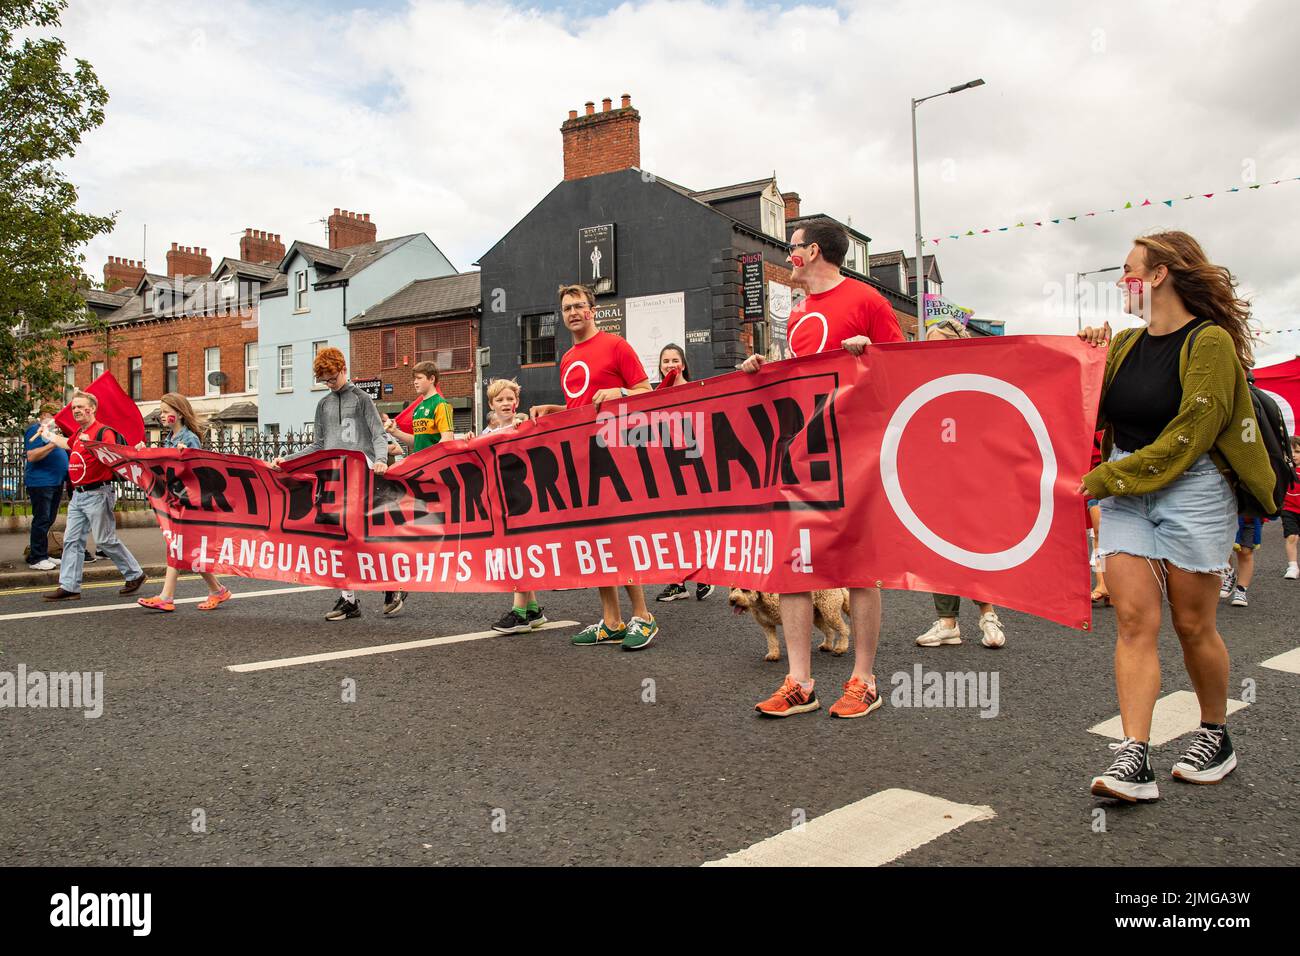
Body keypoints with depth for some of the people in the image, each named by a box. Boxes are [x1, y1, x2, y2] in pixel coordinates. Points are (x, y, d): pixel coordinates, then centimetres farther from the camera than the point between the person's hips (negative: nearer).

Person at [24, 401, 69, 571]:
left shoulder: (50, 429, 20)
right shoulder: (35, 429, -9)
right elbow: (31, 456, -19)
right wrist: (52, 444, -25)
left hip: (55, 481, 10)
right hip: (40, 482, -10)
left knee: (49, 520, 12)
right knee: (42, 520, -8)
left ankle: (43, 555, 19)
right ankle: (36, 559, -4)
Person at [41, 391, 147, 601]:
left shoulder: (104, 432, -12)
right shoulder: (78, 433, 15)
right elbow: (67, 444, 39)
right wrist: (49, 435, 50)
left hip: (97, 494, -9)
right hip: (78, 495, 9)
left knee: (105, 540, -4)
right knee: (72, 540, 4)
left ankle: (135, 575, 11)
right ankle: (69, 587, 6)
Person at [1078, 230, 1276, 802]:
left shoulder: (1210, 342, -8)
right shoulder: (1126, 343, 12)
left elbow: (1188, 436, -14)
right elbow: (1099, 415, 12)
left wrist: (1108, 477, -15)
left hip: (1191, 490, -5)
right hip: (1125, 492, 5)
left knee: (1192, 624, 4)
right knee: (1134, 620, -5)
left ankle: (1215, 737, 27)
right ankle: (1134, 759, -8)